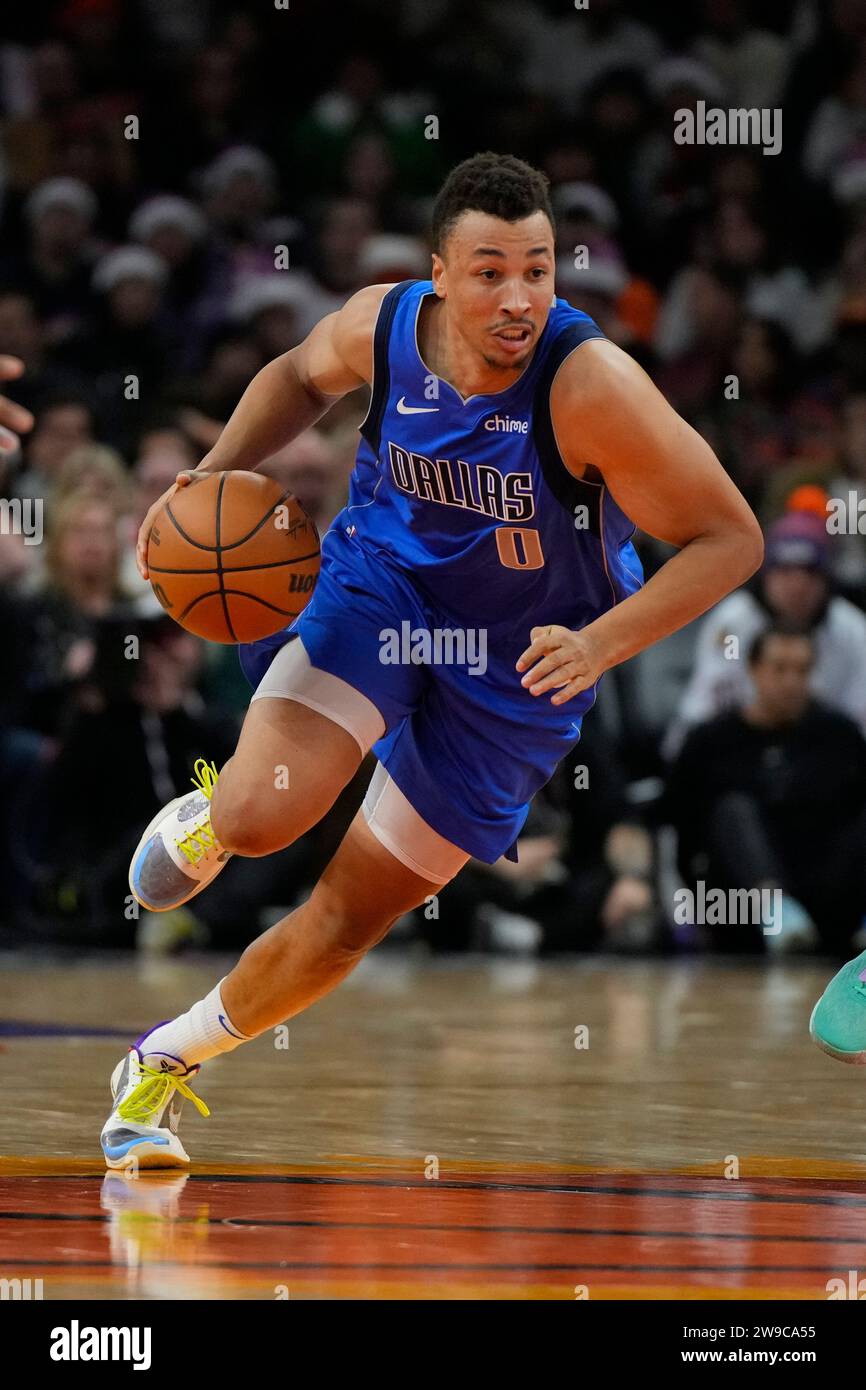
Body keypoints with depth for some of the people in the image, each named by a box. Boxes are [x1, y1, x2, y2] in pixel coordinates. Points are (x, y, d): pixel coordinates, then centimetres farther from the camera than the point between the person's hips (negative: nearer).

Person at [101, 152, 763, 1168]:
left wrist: (601, 642, -36)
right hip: (380, 583, 1)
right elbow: (302, 374, 9)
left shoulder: (590, 384, -30)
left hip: (517, 667, -1)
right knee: (261, 818, -25)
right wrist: (213, 474, -5)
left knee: (347, 921, 7)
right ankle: (207, 816, 15)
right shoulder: (381, 326, -17)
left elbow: (729, 538, -24)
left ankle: (164, 1063, 31)